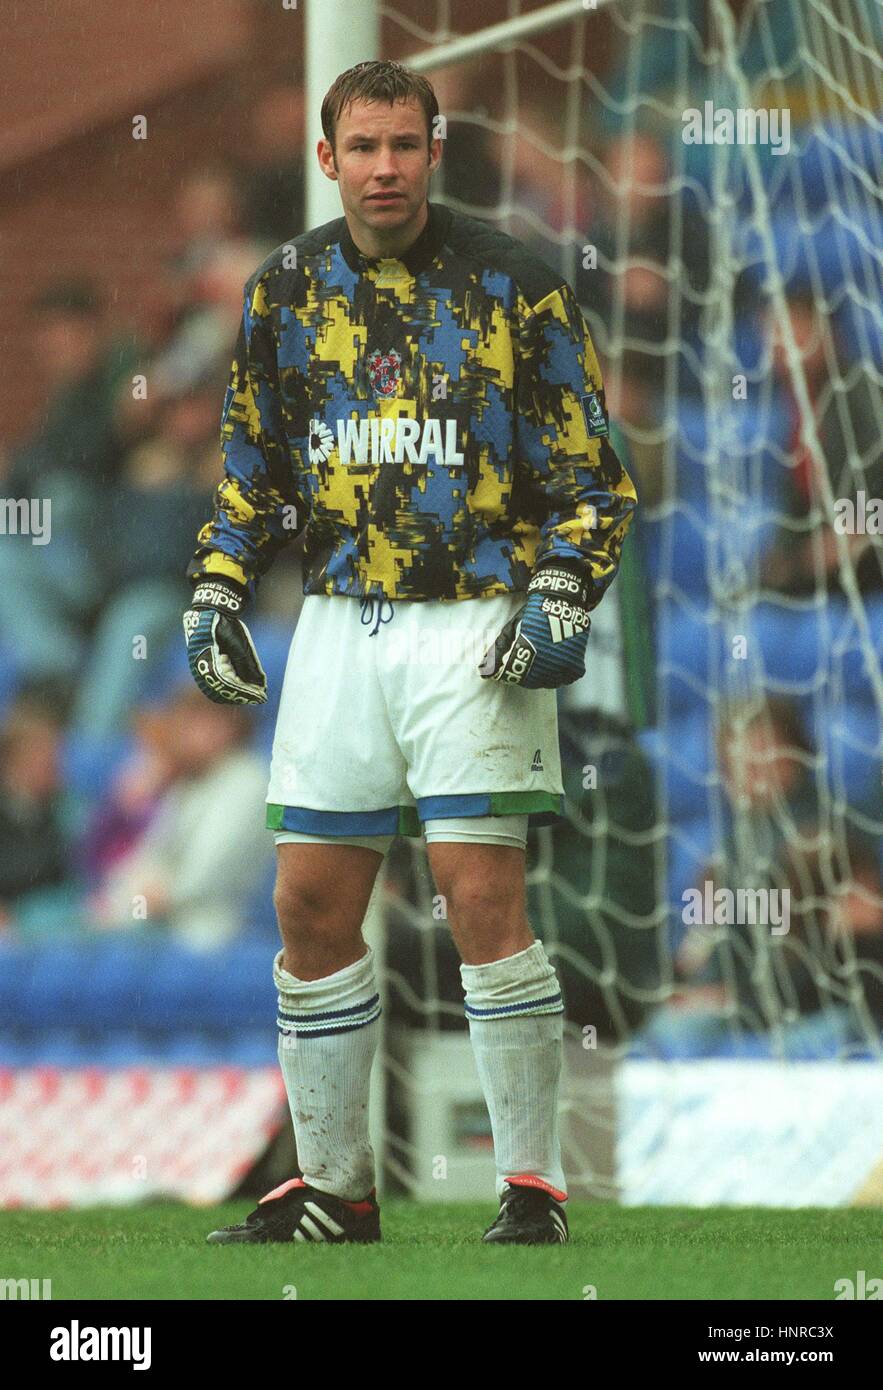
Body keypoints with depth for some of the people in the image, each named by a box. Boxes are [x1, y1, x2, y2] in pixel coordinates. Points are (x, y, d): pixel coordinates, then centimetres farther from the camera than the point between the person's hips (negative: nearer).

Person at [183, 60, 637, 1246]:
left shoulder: (513, 287, -4)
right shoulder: (286, 290, 9)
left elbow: (592, 470, 0)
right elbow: (251, 465, 19)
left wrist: (560, 599, -13)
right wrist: (216, 591, 8)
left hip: (474, 623, -4)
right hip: (340, 624, 5)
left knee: (483, 900, -12)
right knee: (312, 908, 4)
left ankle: (534, 1185, -3)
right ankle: (333, 1190, 15)